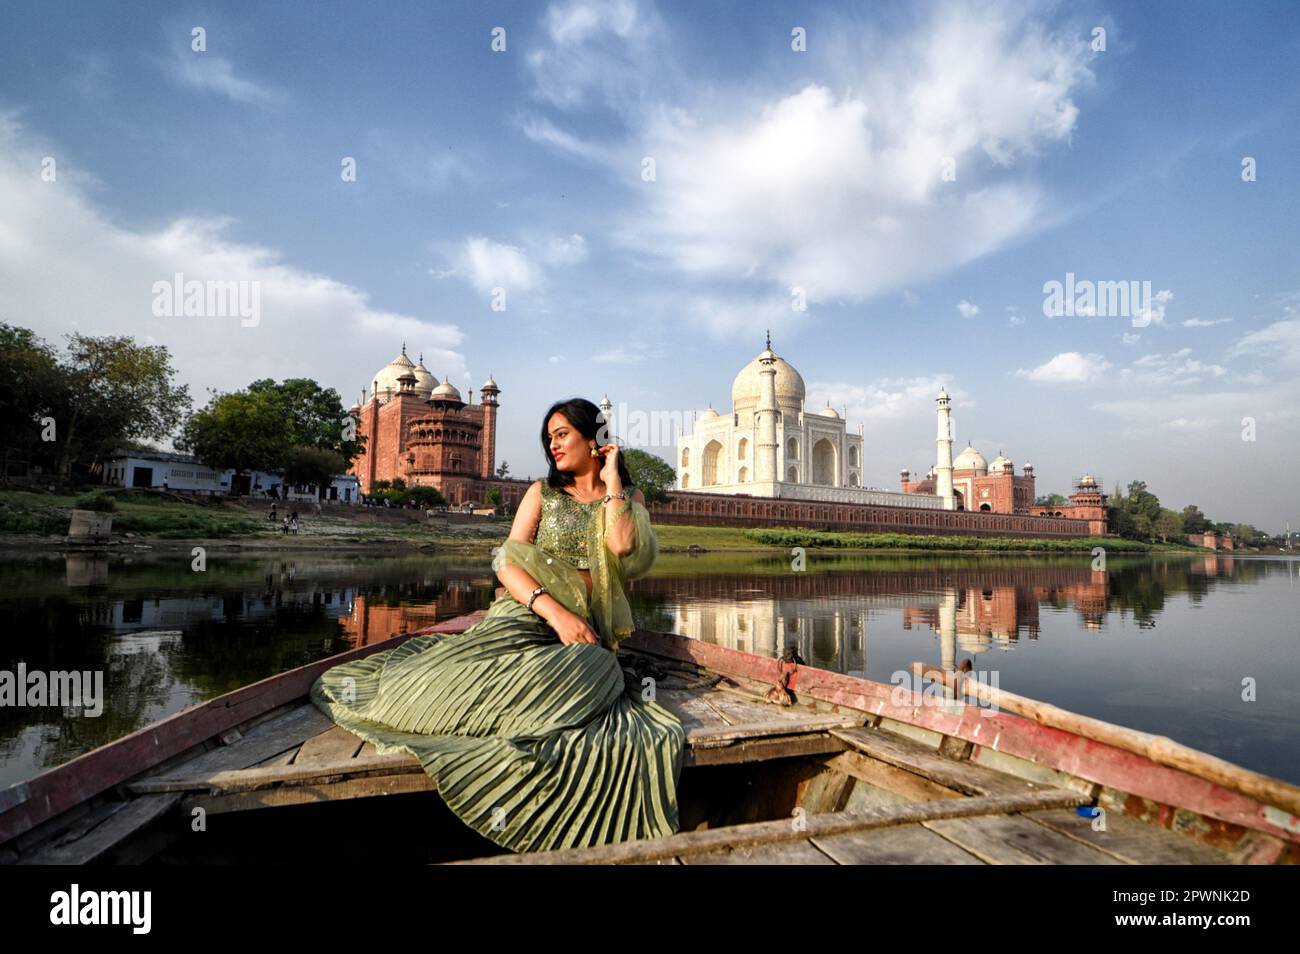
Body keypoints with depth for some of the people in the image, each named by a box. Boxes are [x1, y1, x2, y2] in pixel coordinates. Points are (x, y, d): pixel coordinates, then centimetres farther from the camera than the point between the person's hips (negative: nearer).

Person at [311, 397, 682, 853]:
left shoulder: (630, 498, 15)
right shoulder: (542, 492, 16)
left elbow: (621, 546, -9)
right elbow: (507, 563, 2)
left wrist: (610, 478, 1)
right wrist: (555, 610, -16)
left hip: (588, 634, -1)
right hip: (527, 617, 2)